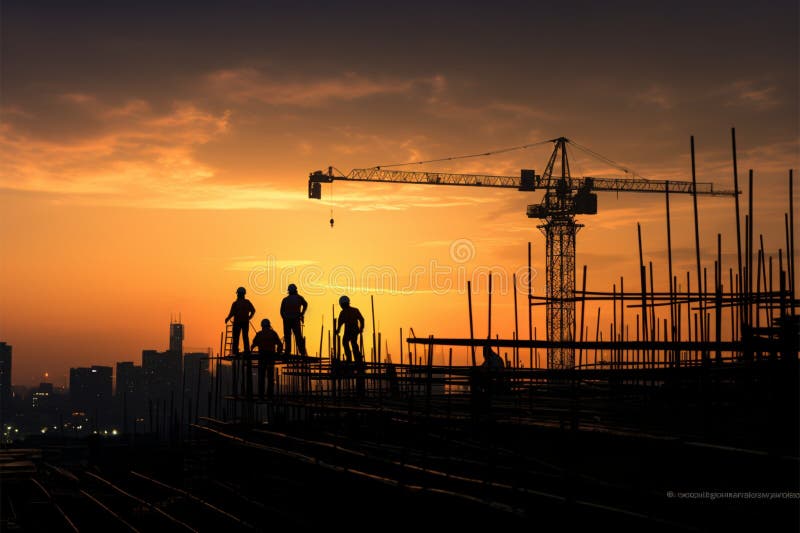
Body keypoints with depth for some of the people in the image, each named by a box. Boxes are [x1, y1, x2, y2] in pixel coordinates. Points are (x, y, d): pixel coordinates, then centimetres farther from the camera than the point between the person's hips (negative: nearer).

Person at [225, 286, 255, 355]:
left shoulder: (235, 303, -11)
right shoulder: (247, 302, 1)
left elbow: (232, 313, -13)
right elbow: (253, 311, 4)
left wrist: (227, 319, 2)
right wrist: (249, 317, 18)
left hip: (237, 322, -3)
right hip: (245, 322, 3)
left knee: (236, 337, 3)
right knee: (245, 336, 10)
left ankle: (235, 351, -1)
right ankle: (247, 351, 7)